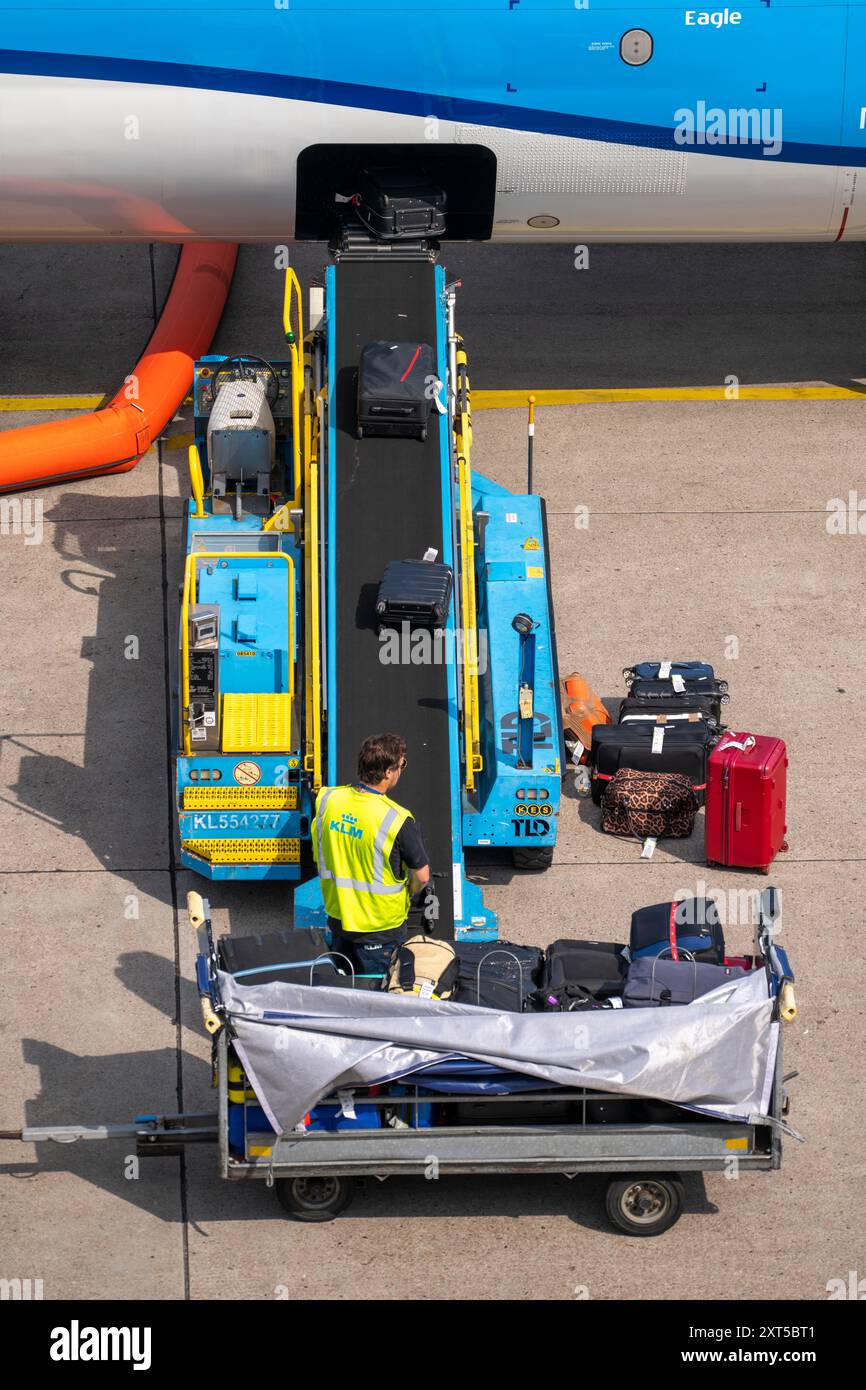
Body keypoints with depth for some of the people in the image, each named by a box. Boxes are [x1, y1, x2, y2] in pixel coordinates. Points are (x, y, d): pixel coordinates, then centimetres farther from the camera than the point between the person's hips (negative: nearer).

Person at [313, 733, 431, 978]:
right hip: (381, 929, -5)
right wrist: (407, 894, 6)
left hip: (338, 918, 5)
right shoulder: (397, 820, -26)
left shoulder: (327, 800, -11)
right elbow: (422, 876, -16)